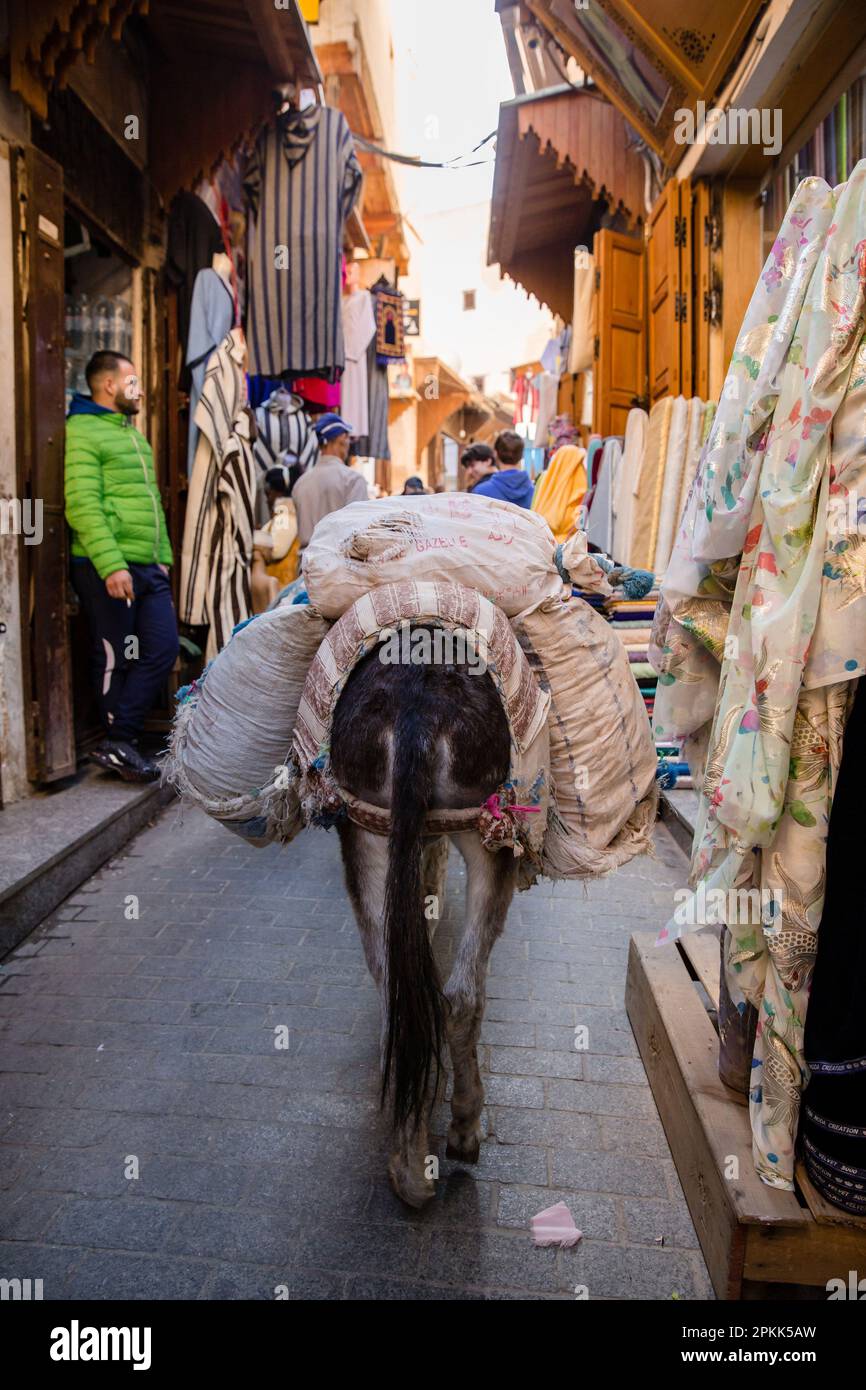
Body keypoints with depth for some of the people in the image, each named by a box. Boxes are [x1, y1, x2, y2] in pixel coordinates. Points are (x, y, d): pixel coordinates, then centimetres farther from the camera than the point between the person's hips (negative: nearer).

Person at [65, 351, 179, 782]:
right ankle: (118, 744, 14)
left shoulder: (132, 433, 21)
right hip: (107, 569, -9)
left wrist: (163, 555, 18)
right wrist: (111, 565, -24)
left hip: (149, 568, 9)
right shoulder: (82, 432, -7)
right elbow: (83, 507, -17)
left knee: (163, 649, 4)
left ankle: (119, 744, 9)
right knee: (114, 661, 0)